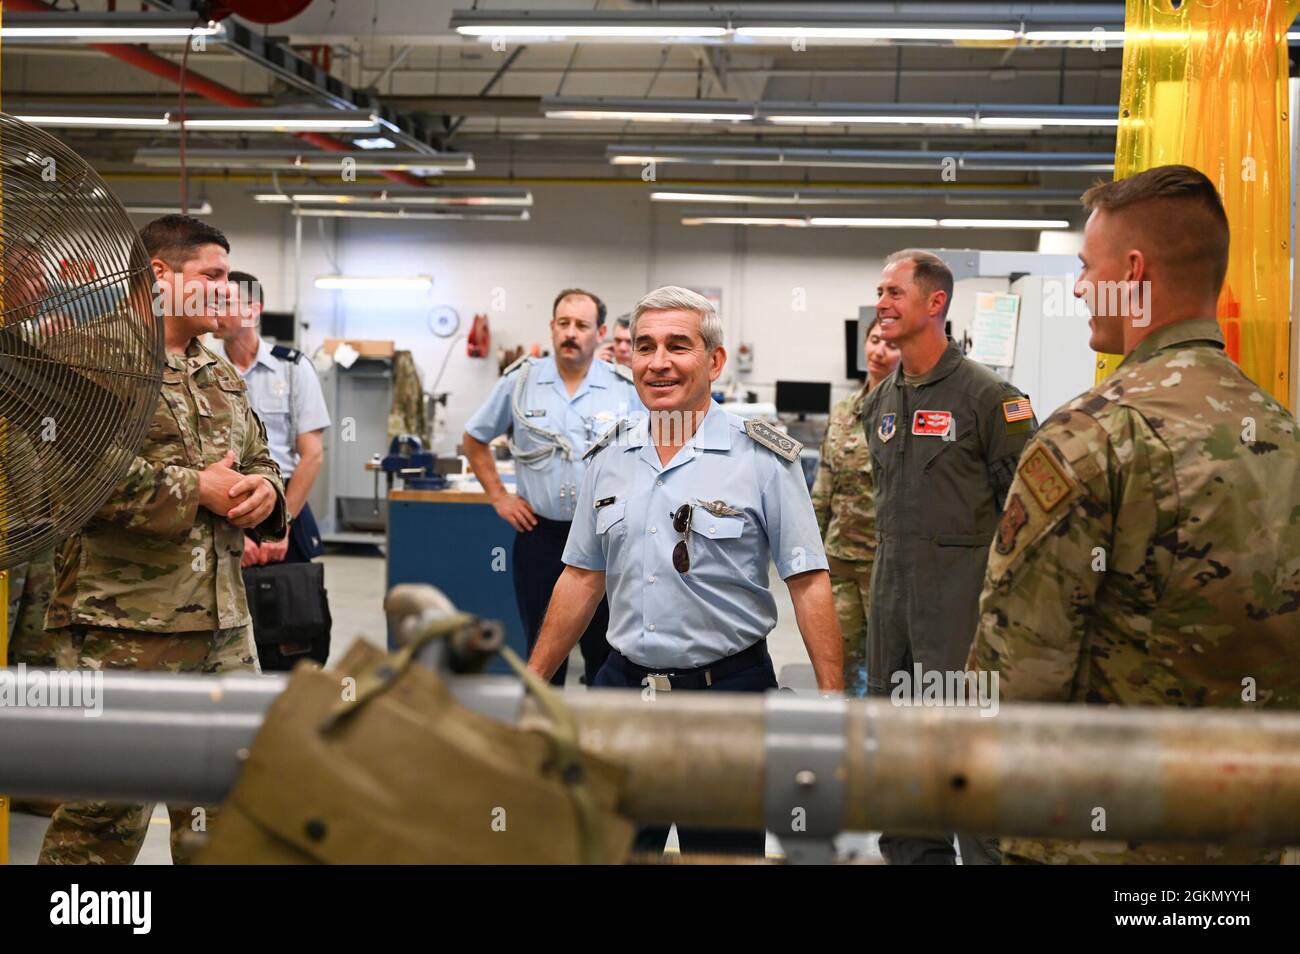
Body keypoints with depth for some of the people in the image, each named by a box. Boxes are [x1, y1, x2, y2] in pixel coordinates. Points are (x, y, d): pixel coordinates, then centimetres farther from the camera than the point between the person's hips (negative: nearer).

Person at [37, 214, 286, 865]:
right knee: (105, 817, -1)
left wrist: (264, 489, 2)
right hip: (123, 623, -8)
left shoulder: (223, 378, 18)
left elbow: (259, 461, 27)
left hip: (223, 621, 8)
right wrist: (196, 489, -17)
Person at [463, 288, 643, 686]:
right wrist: (498, 497, 5)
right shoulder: (520, 381, 0)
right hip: (540, 534, 0)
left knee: (606, 651, 7)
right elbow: (474, 439, 12)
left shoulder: (625, 388, -2)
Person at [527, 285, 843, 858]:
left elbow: (808, 583, -9)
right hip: (623, 682, 4)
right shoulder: (609, 459, 6)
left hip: (728, 686, -4)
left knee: (723, 849, 7)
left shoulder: (764, 458, -8)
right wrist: (532, 681, 10)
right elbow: (582, 578, 12)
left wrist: (832, 701, -14)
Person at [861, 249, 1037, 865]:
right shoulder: (880, 401, 12)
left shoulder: (987, 395, -10)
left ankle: (985, 853, 6)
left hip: (960, 586, -7)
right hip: (891, 585, 8)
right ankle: (913, 852, 27)